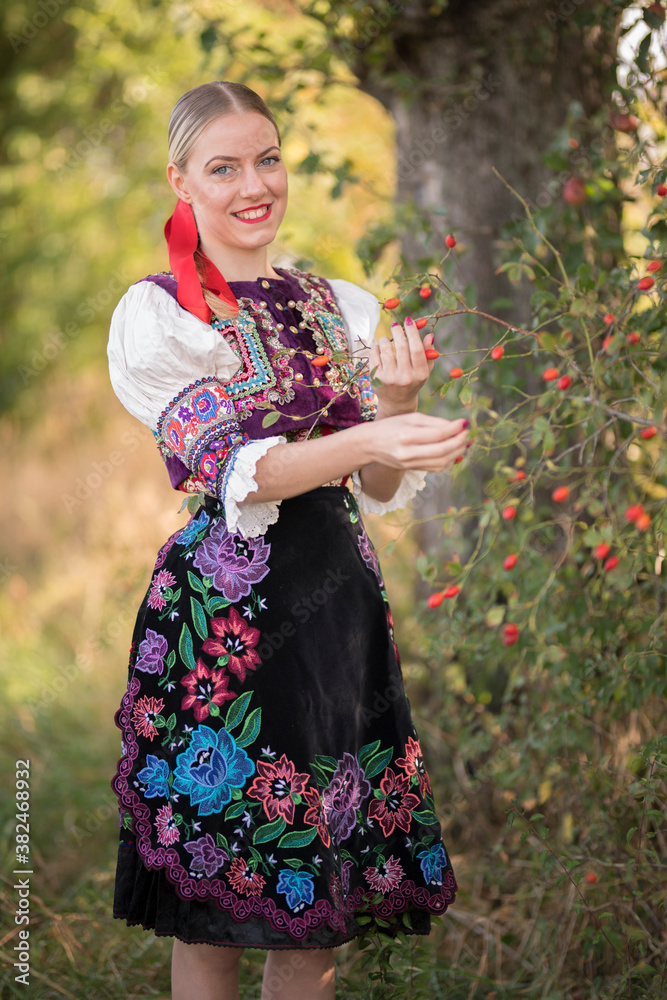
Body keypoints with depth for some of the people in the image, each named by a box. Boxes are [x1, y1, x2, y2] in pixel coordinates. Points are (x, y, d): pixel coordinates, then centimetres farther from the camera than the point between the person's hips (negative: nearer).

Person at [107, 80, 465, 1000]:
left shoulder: (342, 306, 11)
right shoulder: (155, 314, -4)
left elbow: (379, 491, 8)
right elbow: (233, 473, -17)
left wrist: (398, 400, -12)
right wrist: (365, 438, -33)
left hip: (341, 606, 5)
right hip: (224, 613, -5)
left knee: (323, 902, 9)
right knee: (214, 903, 2)